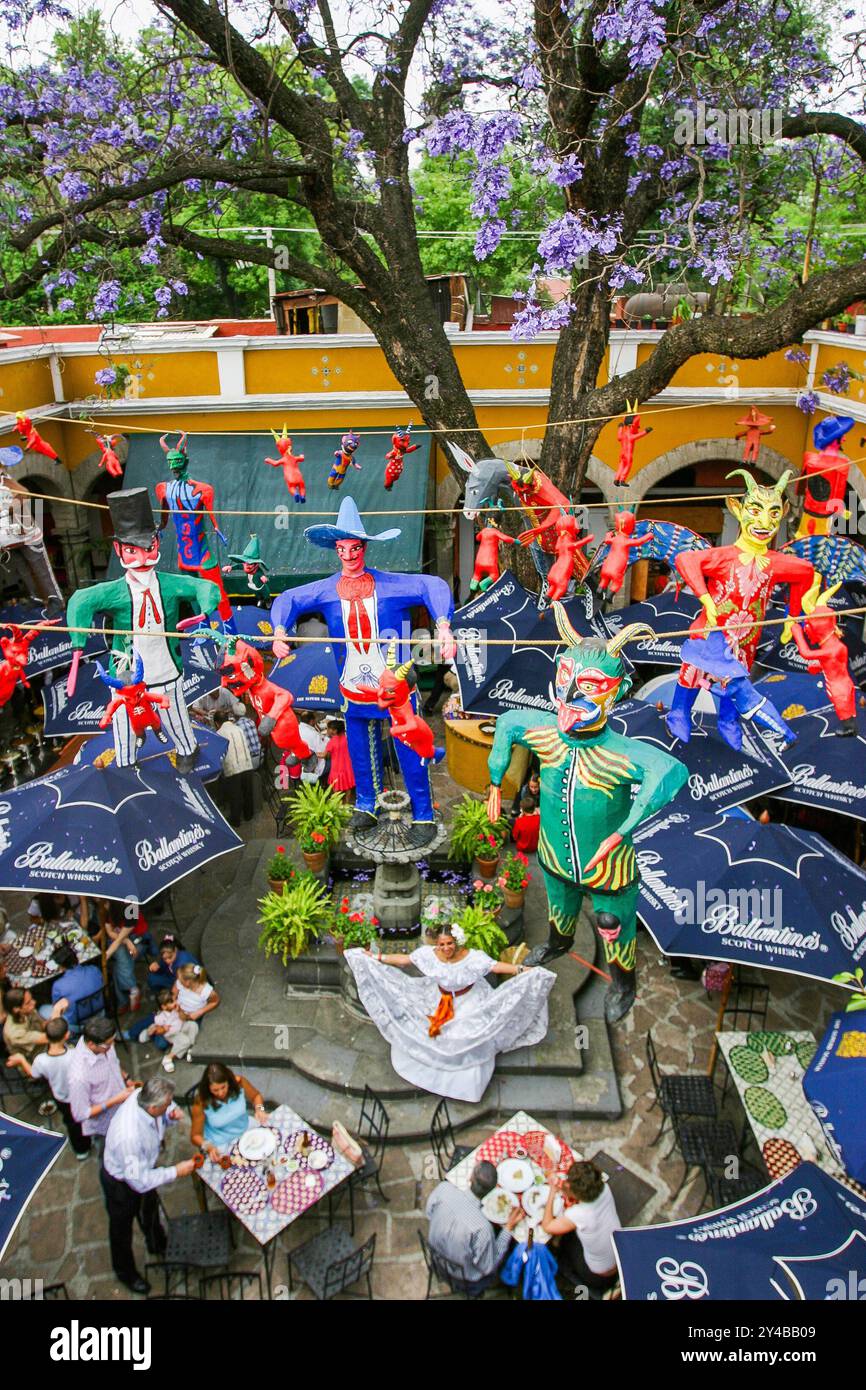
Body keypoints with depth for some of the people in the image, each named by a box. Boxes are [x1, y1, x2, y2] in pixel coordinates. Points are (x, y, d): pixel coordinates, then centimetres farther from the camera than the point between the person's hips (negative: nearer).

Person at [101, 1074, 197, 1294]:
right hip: (121, 1182, -6)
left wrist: (172, 1115, -26)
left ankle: (158, 1245, 61)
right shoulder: (129, 1135, -47)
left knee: (150, 1210, 32)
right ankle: (125, 1272, 51)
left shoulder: (142, 1095, -28)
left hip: (144, 1167, 6)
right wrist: (176, 1172, -27)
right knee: (122, 1227, 23)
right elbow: (139, 1181, -35)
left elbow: (162, 1115, -3)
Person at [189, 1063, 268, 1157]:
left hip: (246, 1133, 3)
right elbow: (196, 1135, -10)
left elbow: (256, 1096, 5)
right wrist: (208, 1147, -29)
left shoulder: (239, 1082, -17)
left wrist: (259, 1108, -16)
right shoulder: (201, 1103, -22)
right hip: (221, 1146, -3)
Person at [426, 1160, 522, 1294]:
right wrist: (509, 1227, -21)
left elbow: (429, 1214, -6)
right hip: (462, 1275, -4)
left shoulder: (443, 1188, -29)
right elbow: (488, 1267, -21)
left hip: (436, 1252, 4)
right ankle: (473, 1287, 31)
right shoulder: (482, 1227, -41)